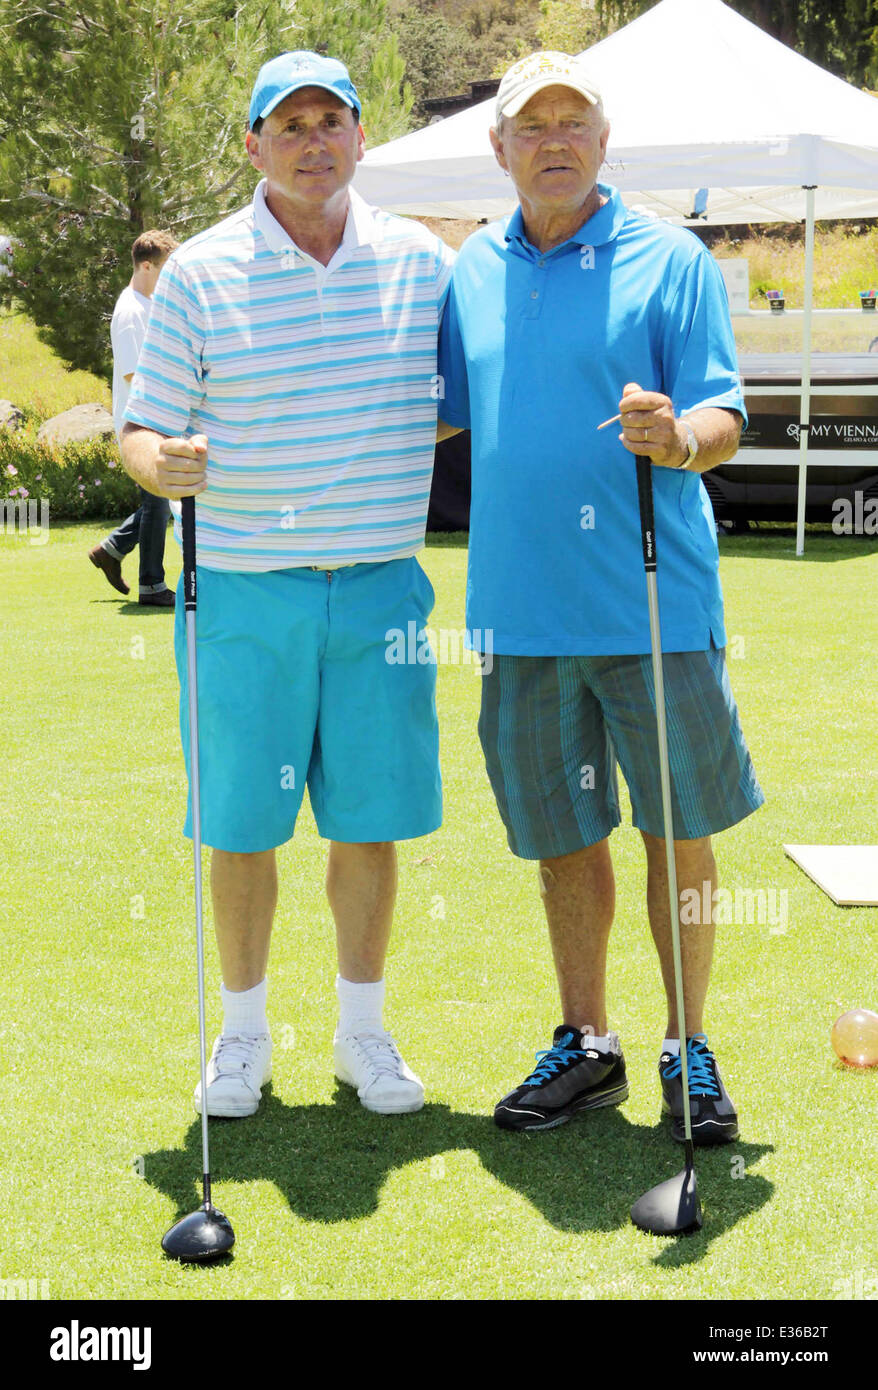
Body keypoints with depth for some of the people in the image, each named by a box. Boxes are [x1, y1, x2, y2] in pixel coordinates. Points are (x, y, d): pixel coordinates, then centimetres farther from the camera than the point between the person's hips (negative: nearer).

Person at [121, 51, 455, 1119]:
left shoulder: (423, 261, 6)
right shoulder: (200, 272, -1)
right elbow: (143, 431, 0)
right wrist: (164, 462, -22)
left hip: (381, 588, 2)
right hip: (243, 591, -1)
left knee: (370, 821, 7)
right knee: (240, 825, 4)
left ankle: (363, 1031, 23)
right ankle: (243, 1035, 22)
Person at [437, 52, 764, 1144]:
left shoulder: (669, 259, -2)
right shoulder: (471, 270, 11)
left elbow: (722, 416, -10)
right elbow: (436, 407, 23)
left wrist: (679, 437, -31)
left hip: (653, 603, -4)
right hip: (523, 612, 4)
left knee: (679, 831, 3)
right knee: (561, 838, 11)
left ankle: (688, 1051, 18)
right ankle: (585, 1046, 25)